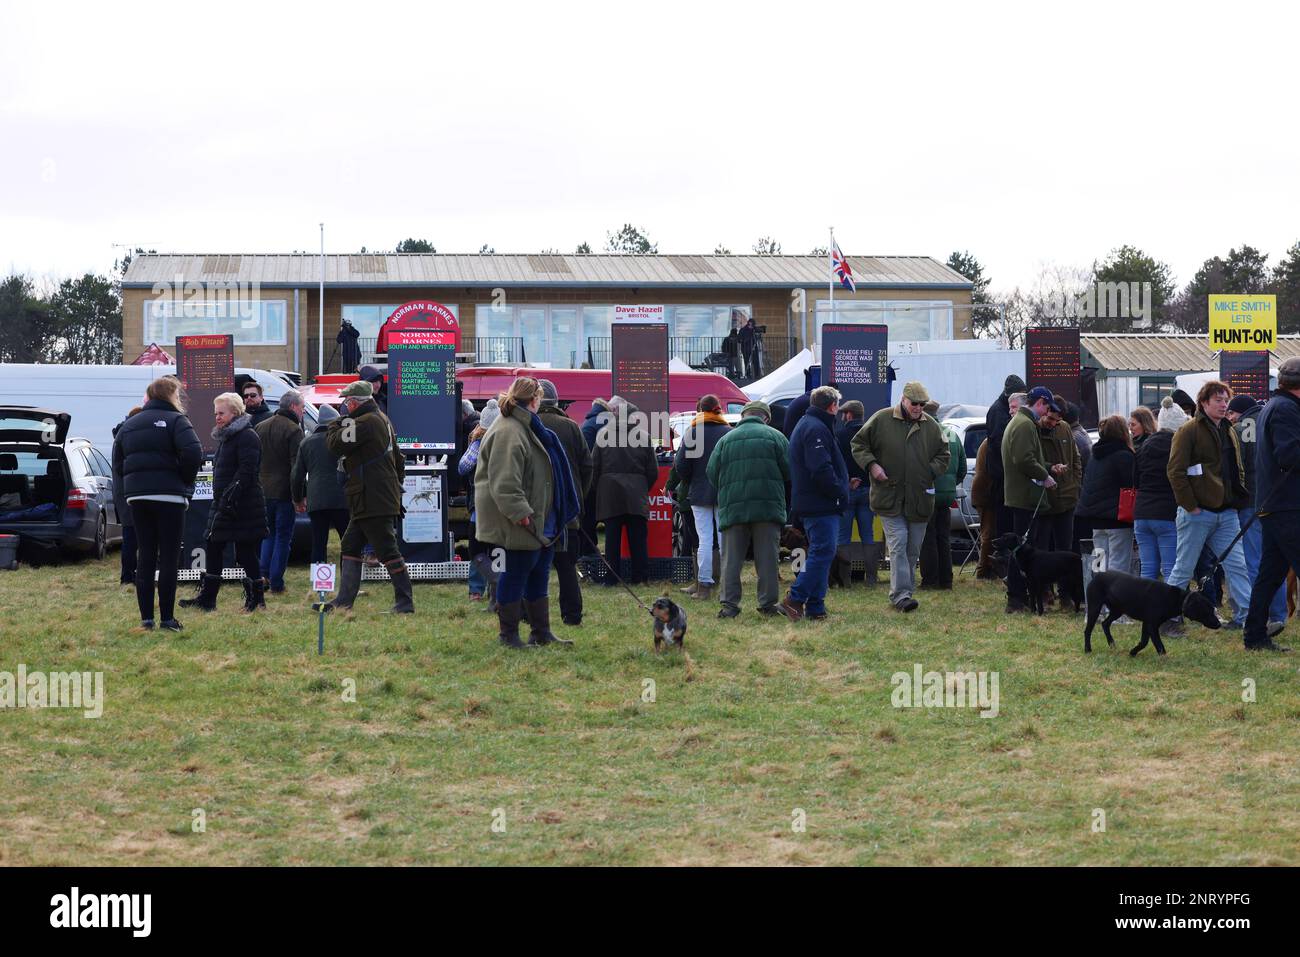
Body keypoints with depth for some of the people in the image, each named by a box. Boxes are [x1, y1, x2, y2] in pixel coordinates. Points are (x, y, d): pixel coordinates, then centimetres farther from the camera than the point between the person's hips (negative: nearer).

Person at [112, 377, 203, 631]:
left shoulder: (128, 425, 15)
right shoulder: (175, 420, -5)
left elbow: (117, 464, 13)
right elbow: (193, 452, -19)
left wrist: (127, 488, 13)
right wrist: (185, 481, -5)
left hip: (136, 496, 5)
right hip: (169, 496, -5)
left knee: (145, 557, 10)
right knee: (169, 557, -1)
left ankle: (146, 618, 8)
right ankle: (167, 618, -2)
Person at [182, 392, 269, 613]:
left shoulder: (247, 437, -13)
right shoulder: (226, 437, 19)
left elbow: (247, 471, -21)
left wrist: (231, 495, -26)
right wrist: (221, 499, 18)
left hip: (243, 507, -10)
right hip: (224, 504, 10)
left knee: (245, 551, -5)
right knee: (212, 546, 9)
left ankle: (256, 599, 3)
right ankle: (206, 598, 12)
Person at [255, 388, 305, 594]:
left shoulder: (260, 427, 11)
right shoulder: (293, 430, -12)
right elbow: (297, 466, -16)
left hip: (263, 491, 6)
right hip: (283, 492, -6)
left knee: (268, 534, 19)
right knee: (283, 537, 2)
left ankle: (264, 575, 7)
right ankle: (276, 583, 1)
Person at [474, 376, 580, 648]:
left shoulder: (524, 427, 17)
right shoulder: (509, 432, -19)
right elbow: (504, 481, -26)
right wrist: (518, 512, -29)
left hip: (536, 519, 11)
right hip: (518, 523, -11)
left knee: (538, 572, 14)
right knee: (517, 572, -4)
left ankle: (541, 633, 21)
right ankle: (508, 634, 5)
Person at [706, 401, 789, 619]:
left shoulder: (725, 439, 10)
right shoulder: (774, 436, 5)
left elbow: (711, 473, 7)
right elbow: (789, 470, 1)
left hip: (732, 508, 1)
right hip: (768, 507, -1)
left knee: (731, 558, 4)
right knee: (767, 557, 4)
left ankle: (729, 604, -2)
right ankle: (768, 603, 4)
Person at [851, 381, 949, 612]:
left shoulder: (931, 426, 7)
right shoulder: (881, 420, -2)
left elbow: (944, 455, 17)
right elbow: (858, 444, 5)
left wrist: (931, 471, 0)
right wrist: (871, 464, -10)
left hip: (919, 498, 4)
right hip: (890, 496, -4)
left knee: (913, 549, 9)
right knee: (898, 545, -12)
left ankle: (904, 593, 19)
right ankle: (901, 594, -16)